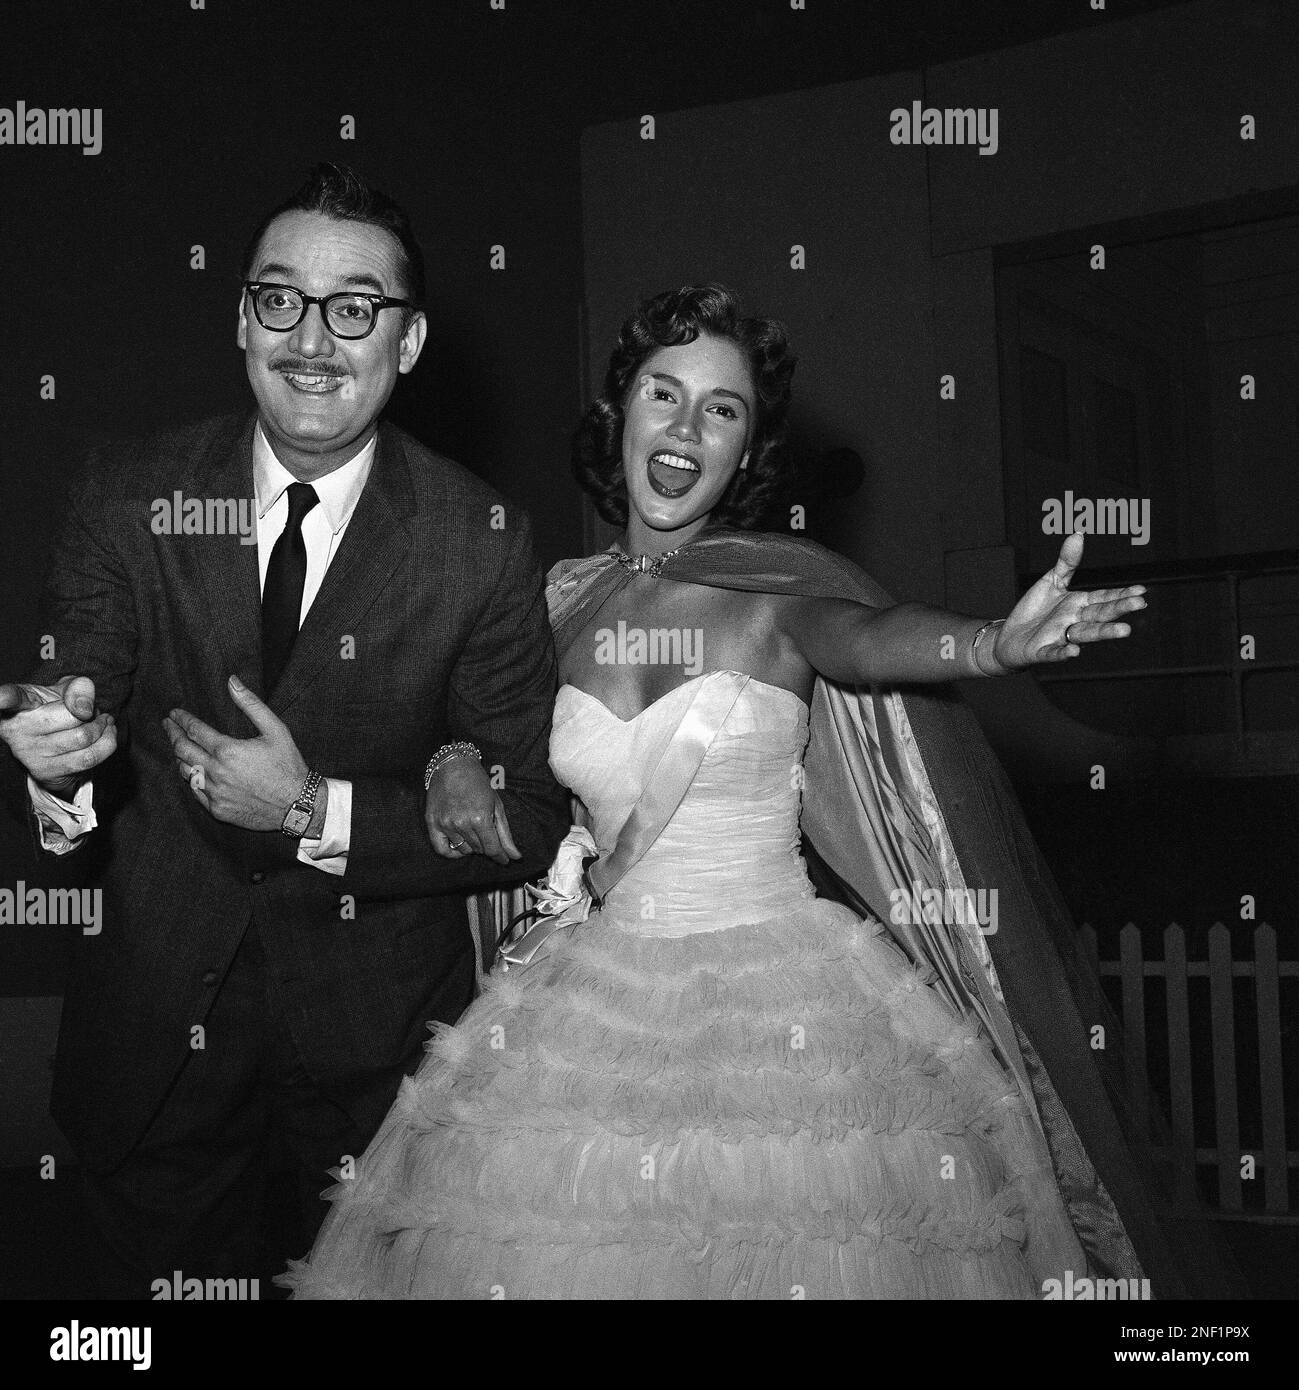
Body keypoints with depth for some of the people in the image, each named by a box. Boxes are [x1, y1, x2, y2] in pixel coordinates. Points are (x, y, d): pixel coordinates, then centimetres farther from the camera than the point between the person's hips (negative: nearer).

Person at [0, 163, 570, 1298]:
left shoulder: (483, 542, -13)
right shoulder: (129, 500, -7)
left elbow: (529, 819, -12)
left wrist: (319, 811, -23)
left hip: (377, 1048, -1)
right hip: (157, 1036, 1)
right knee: (157, 1277, 21)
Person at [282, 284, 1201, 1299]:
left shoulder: (783, 586, -8)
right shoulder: (565, 599, 4)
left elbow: (870, 637, -30)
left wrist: (997, 644, -49)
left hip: (784, 1000, -3)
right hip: (599, 1007, 3)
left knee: (799, 1251, 1)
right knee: (562, 1244, 9)